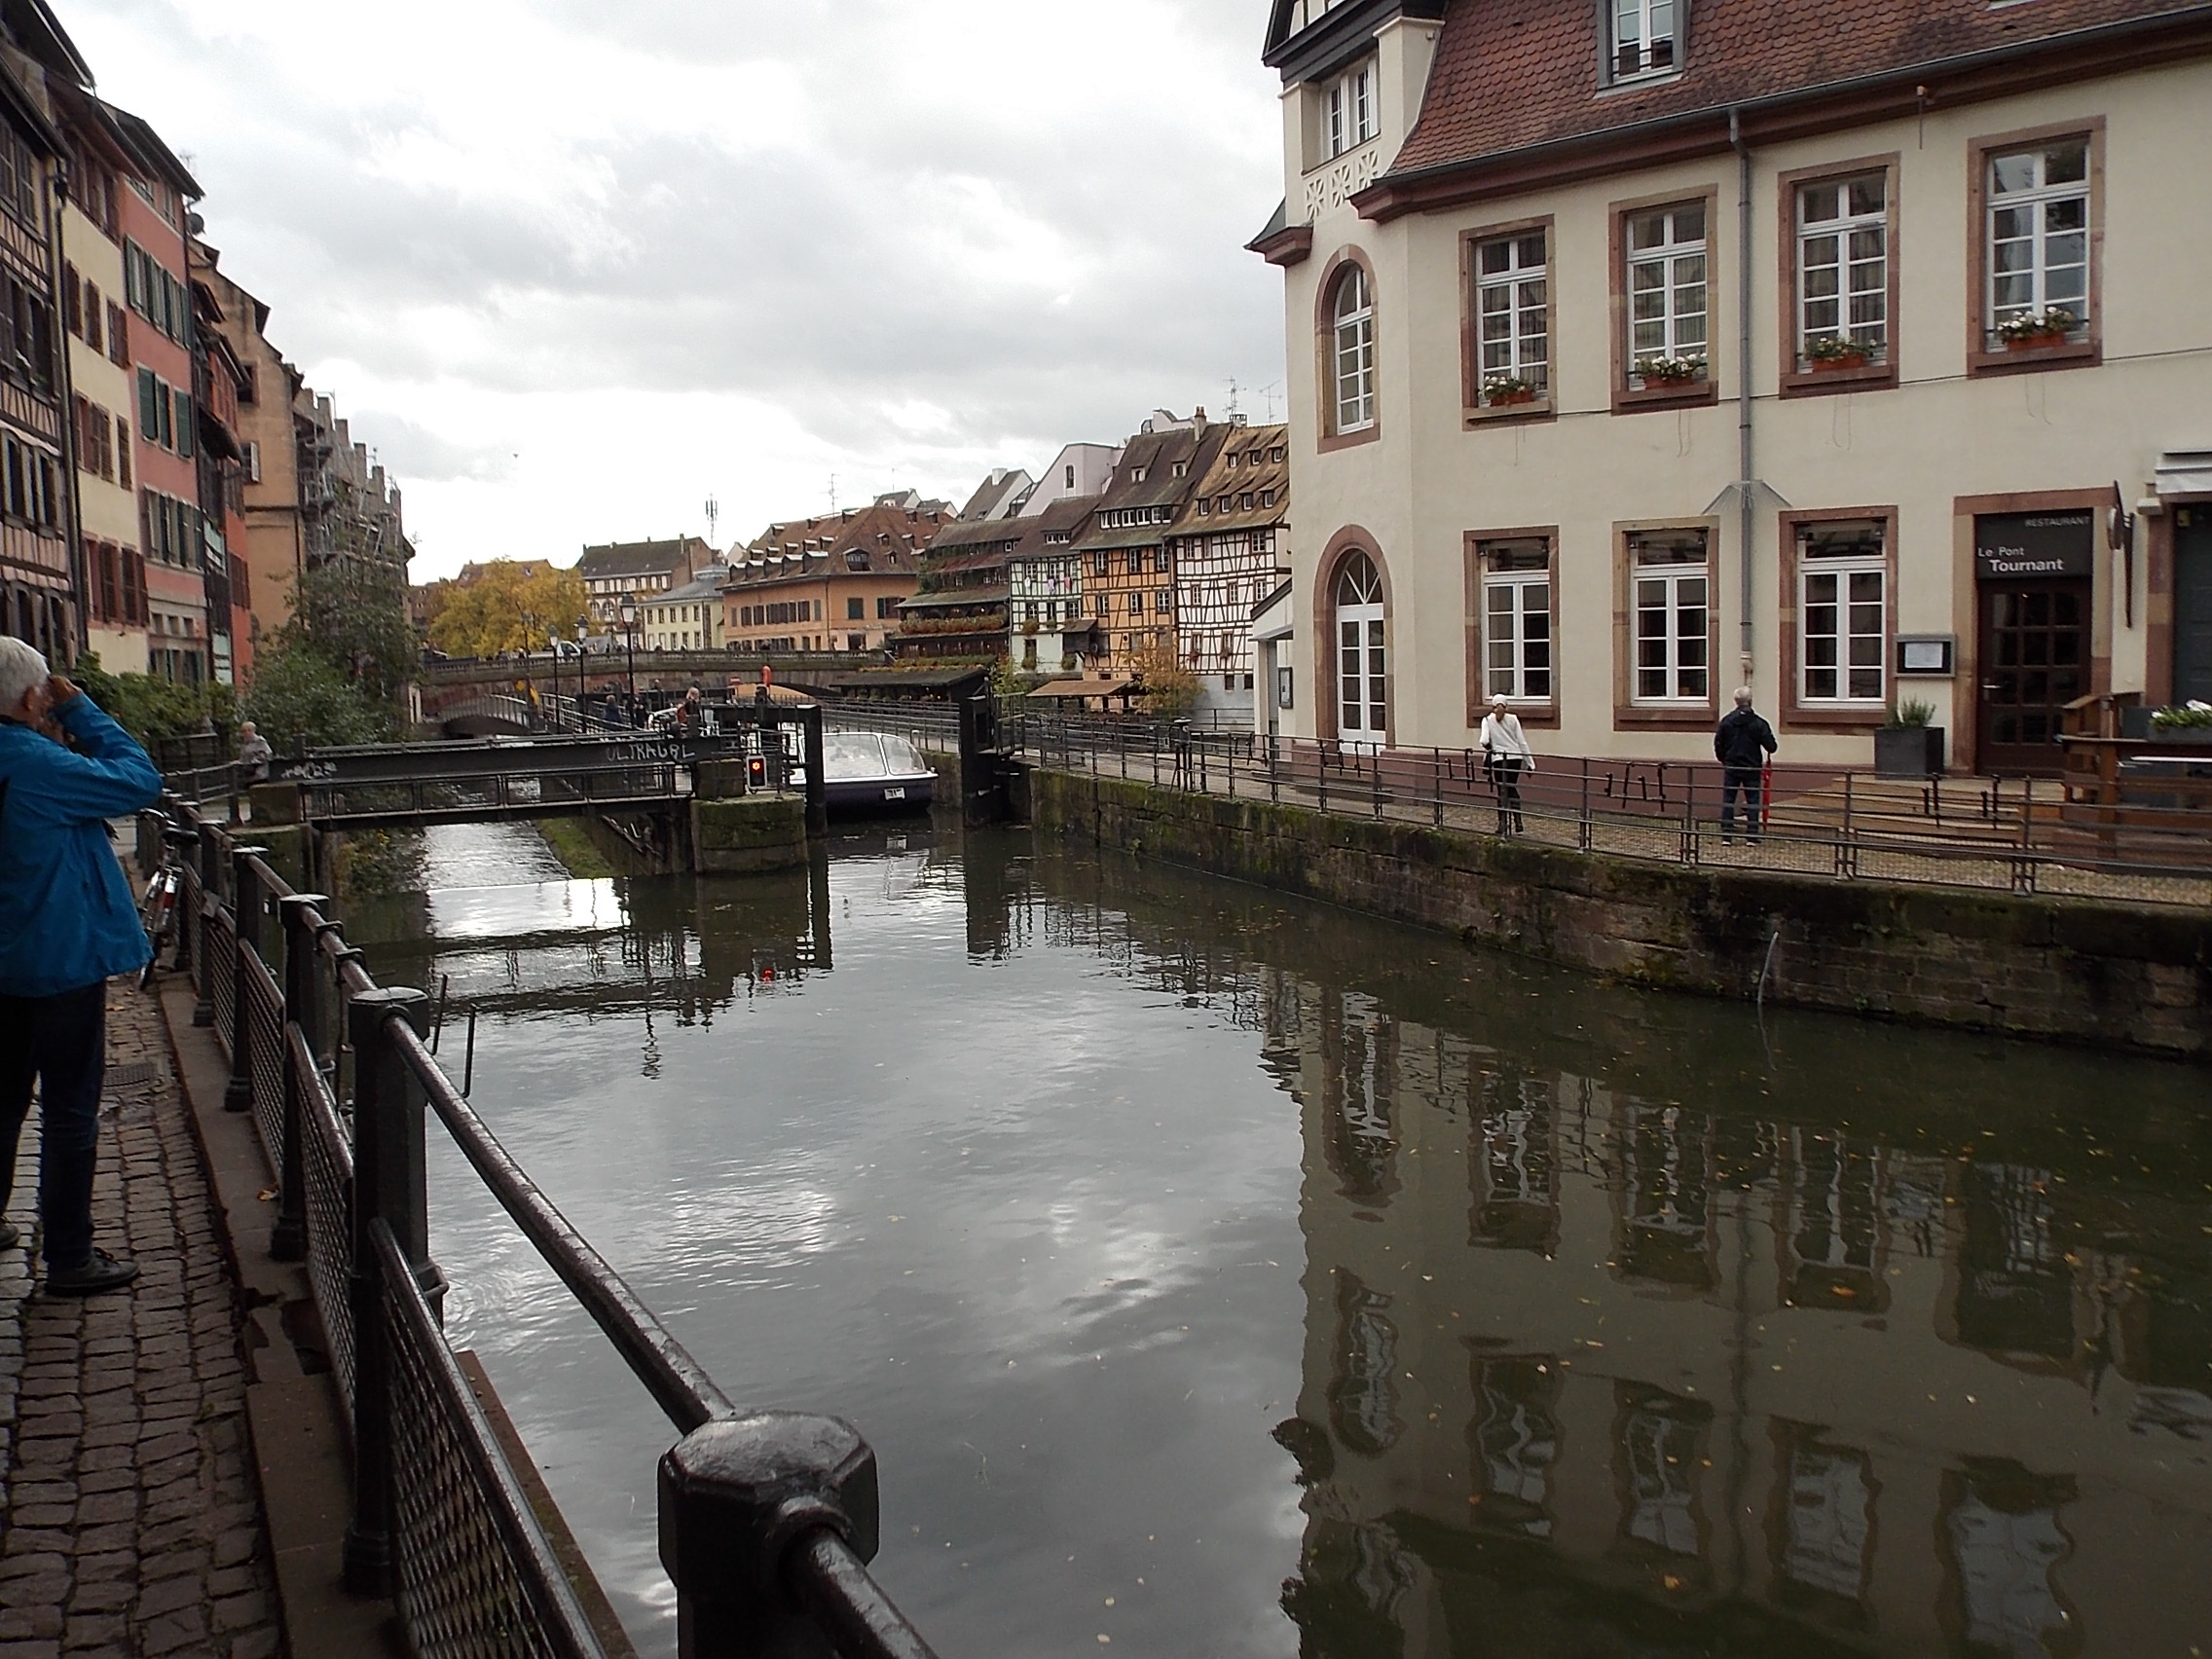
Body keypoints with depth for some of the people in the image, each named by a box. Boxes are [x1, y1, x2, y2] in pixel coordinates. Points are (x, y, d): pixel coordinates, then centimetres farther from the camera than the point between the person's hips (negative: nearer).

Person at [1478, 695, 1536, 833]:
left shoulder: (1487, 720, 1)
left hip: (1499, 759, -2)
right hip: (1515, 758, 2)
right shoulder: (1513, 719, 5)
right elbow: (1522, 741, 3)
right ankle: (1517, 822, 11)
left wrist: (1489, 748, 11)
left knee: (1502, 791, 5)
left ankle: (1503, 824, -1)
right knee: (1512, 788, 16)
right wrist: (1530, 762, 5)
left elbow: (1484, 741, -12)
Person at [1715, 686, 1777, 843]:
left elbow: (1718, 744, 2)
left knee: (1728, 800, 6)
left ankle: (1726, 835, 3)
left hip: (1731, 767, 2)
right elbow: (1770, 746, -8)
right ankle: (1752, 835, 2)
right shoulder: (1758, 722, -9)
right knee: (1752, 801, 5)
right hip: (1752, 767, -2)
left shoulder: (1726, 720, -2)